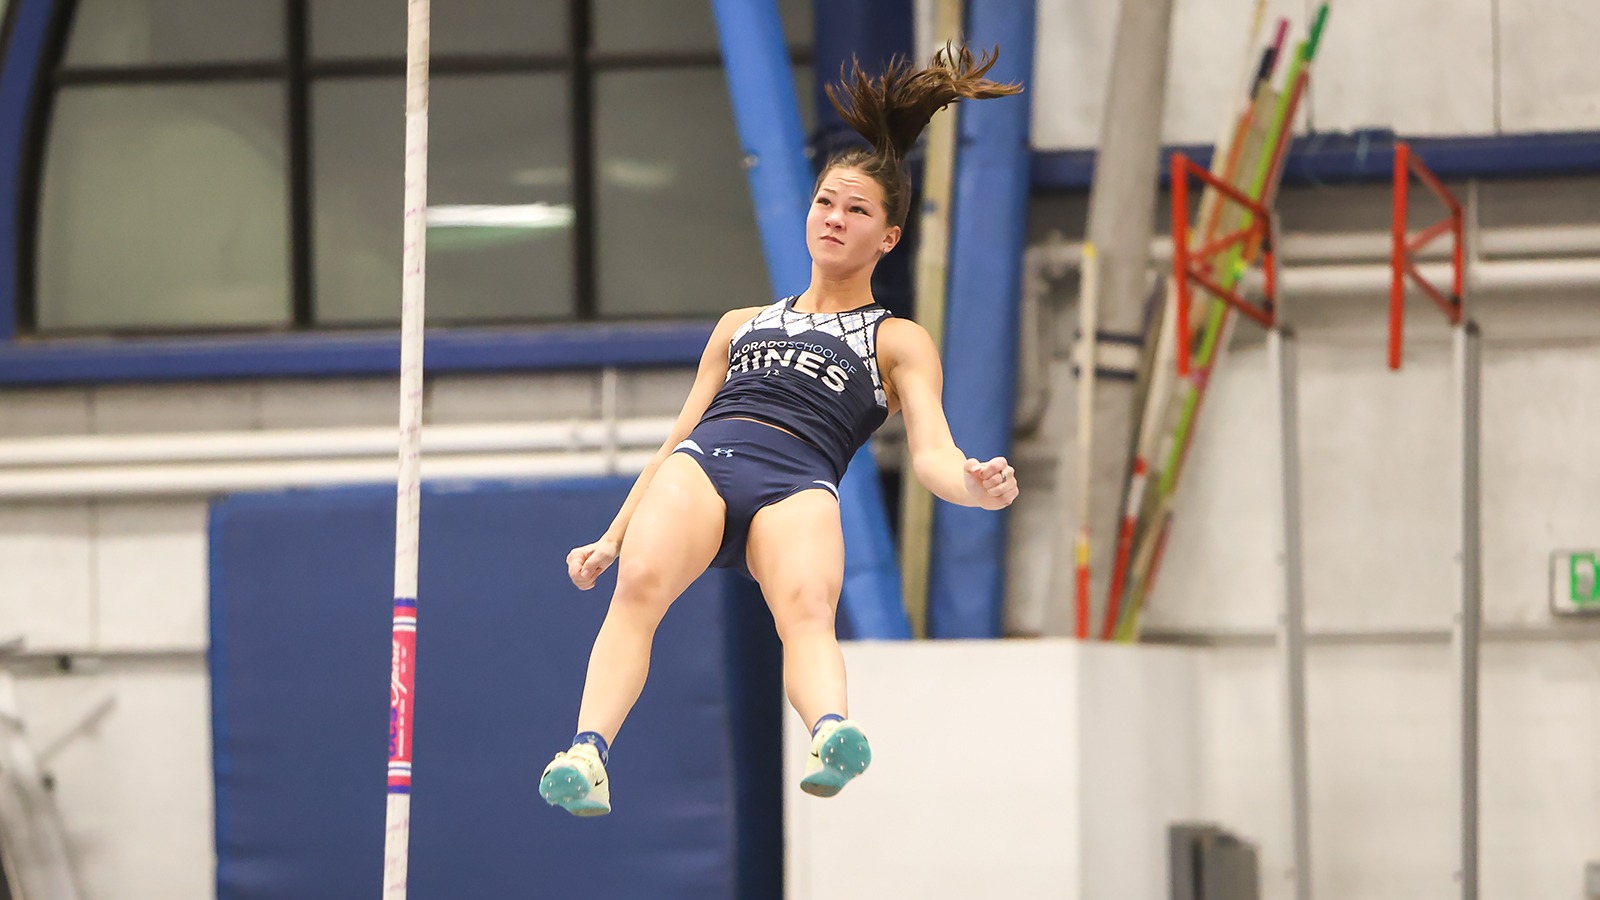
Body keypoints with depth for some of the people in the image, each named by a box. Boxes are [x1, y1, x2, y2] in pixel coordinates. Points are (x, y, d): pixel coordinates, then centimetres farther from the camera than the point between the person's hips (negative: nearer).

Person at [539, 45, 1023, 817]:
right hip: (702, 463, 3)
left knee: (806, 608, -37)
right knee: (639, 585, -32)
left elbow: (930, 452, 7)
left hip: (799, 481, -3)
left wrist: (975, 485, -16)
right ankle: (587, 758, -49)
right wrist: (610, 536, 24)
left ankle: (833, 738, -66)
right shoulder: (742, 325, 35)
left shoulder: (898, 341, 23)